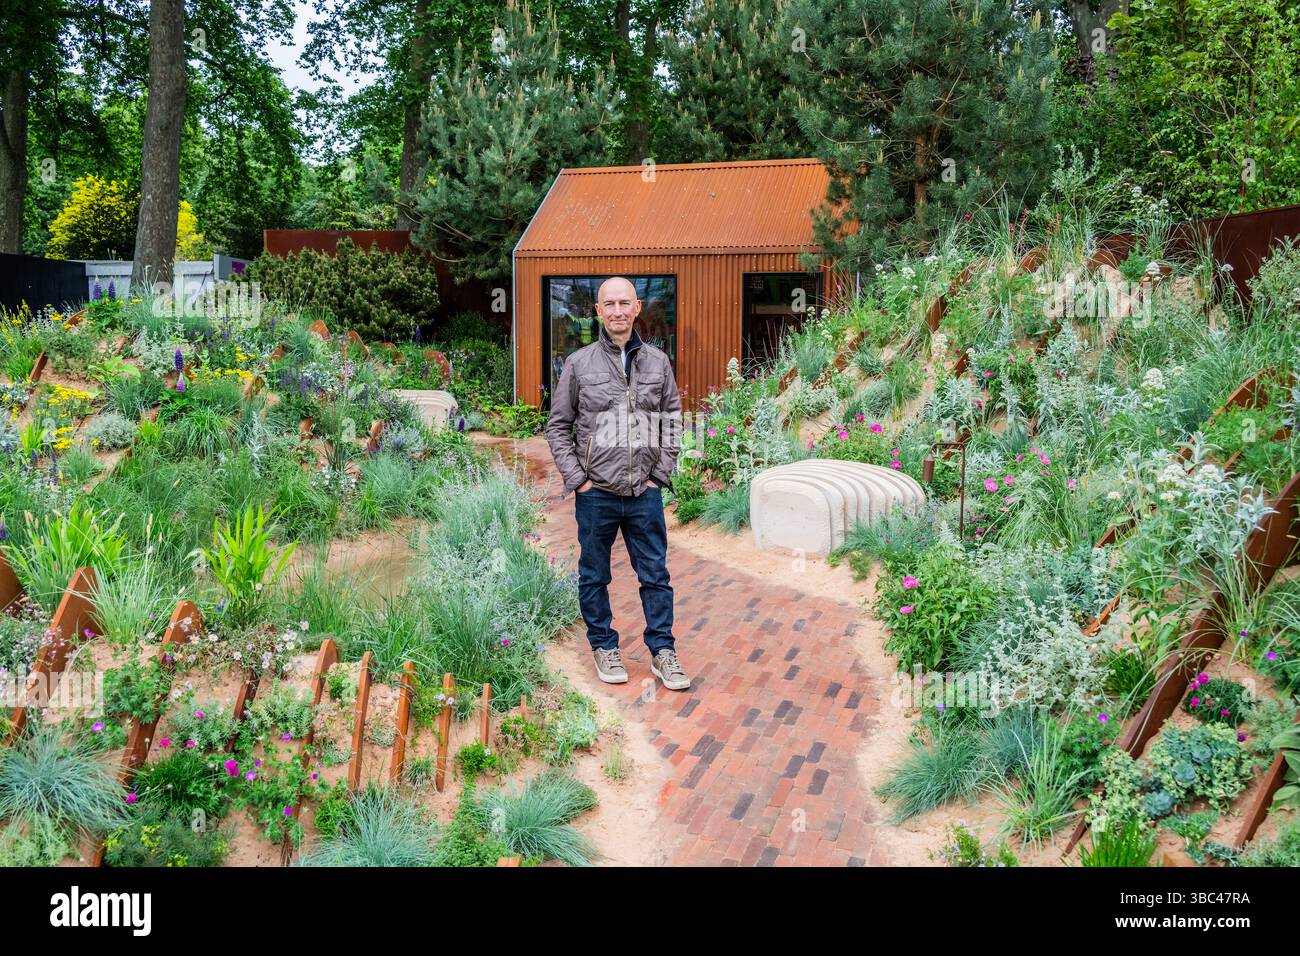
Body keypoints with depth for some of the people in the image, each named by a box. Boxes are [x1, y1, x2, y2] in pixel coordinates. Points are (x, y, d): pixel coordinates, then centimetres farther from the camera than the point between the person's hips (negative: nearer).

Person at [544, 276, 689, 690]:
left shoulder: (658, 362, 6)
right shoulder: (579, 363, 0)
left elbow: (672, 421, 11)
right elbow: (558, 425, 3)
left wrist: (661, 474, 3)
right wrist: (576, 478, -4)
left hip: (645, 492, 2)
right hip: (595, 492, -1)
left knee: (656, 575, 6)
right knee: (594, 575, 9)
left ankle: (663, 651, 16)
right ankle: (604, 646, 24)